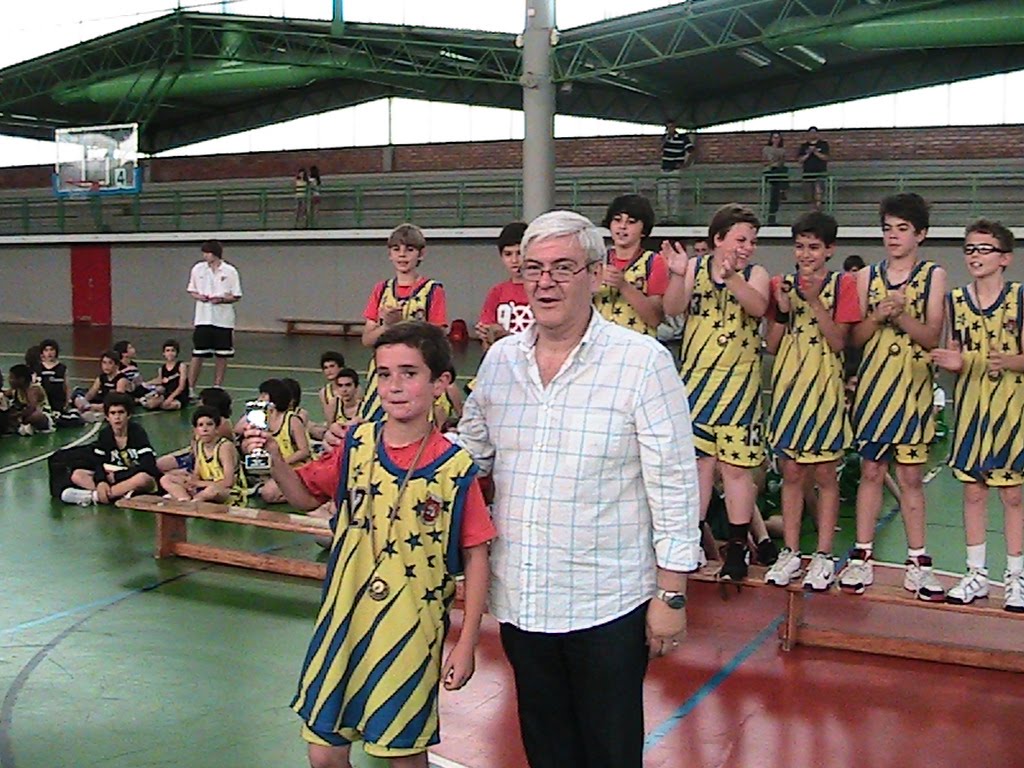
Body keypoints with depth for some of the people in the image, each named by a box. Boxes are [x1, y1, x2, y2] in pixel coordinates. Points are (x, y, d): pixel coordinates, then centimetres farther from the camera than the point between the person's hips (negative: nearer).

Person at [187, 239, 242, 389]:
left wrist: (221, 299, -17)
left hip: (224, 320, -1)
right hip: (203, 319, 1)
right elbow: (191, 290, 14)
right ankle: (190, 388, 5)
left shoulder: (230, 271, -3)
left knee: (222, 356, 5)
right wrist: (198, 296, -7)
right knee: (197, 355, 0)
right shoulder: (198, 269, 4)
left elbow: (237, 297, 0)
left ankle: (217, 387, 16)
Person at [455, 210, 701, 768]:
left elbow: (674, 487, -10)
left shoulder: (643, 362, -11)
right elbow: (468, 458, 15)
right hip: (518, 598, 5)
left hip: (608, 604, -4)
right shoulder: (499, 359, 3)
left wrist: (672, 595, -9)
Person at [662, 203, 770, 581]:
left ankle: (737, 548, 11)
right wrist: (677, 276, -28)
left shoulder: (755, 275, 0)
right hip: (695, 380, 2)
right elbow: (672, 308, -9)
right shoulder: (696, 267, 3)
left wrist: (730, 277, -38)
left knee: (736, 465, 1)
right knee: (697, 461, 8)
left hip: (739, 383, -2)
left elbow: (758, 306, -21)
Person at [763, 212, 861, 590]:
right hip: (788, 384, 3)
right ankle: (790, 553, 14)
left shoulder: (843, 284, 0)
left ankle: (823, 557, 10)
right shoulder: (781, 284, 8)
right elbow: (772, 345, 6)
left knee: (824, 474, 2)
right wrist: (783, 310, -11)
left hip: (825, 386, -3)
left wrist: (815, 301, -19)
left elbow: (839, 341, -9)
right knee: (791, 473, 7)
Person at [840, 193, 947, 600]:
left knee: (910, 476, 2)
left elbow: (932, 337, -5)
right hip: (873, 382, 2)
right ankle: (861, 558, 10)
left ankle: (917, 563, 11)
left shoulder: (933, 275, 2)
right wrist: (878, 315, -13)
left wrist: (902, 315, -20)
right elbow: (855, 337, 5)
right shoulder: (868, 276, 8)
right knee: (871, 472, 4)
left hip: (913, 386, -1)